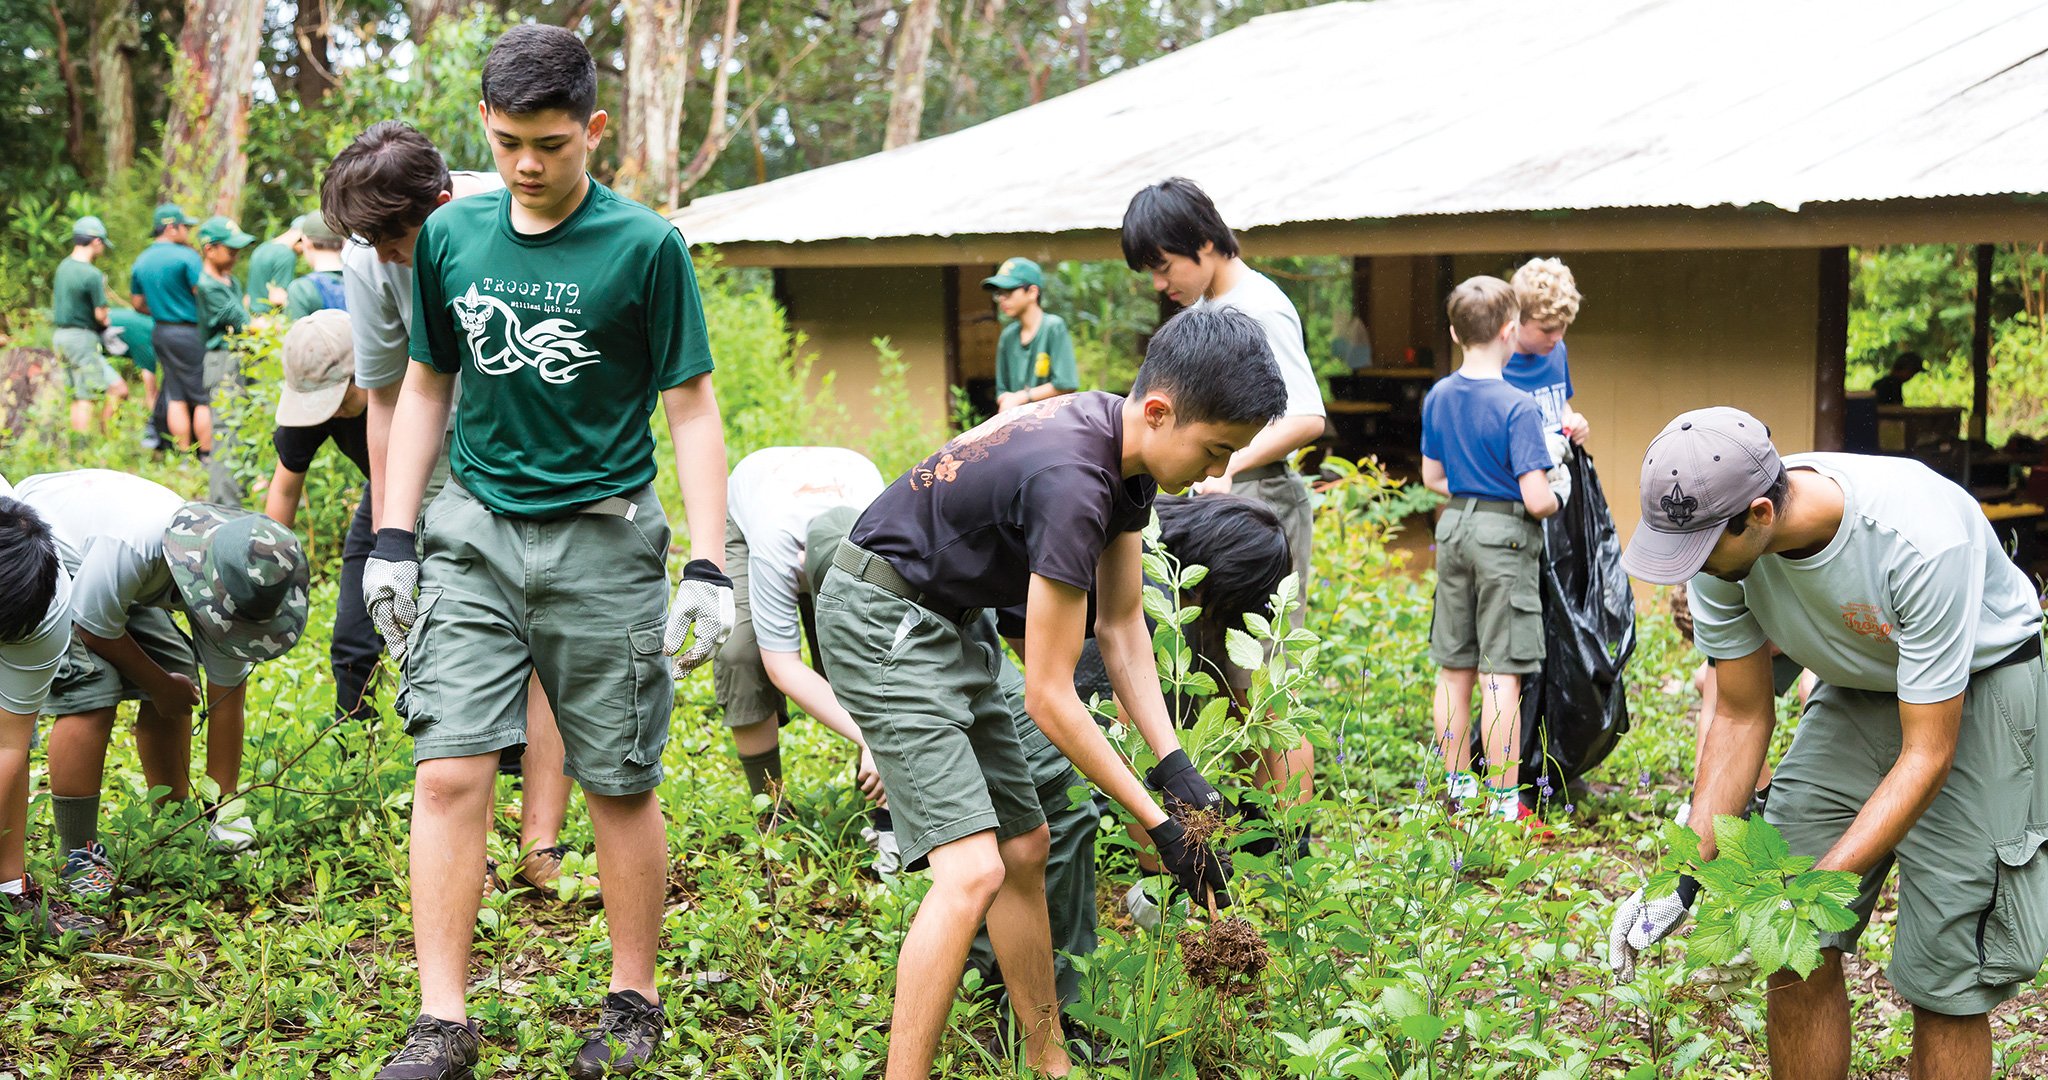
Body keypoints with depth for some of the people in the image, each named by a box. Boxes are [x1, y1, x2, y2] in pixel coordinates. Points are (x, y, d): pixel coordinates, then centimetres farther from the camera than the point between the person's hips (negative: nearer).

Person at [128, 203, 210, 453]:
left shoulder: (140, 261, 11)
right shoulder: (186, 256, -12)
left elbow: (137, 303, 17)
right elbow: (203, 294, -17)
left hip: (161, 332, 7)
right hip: (190, 333, -7)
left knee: (176, 397, 10)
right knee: (202, 398, -2)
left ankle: (184, 457, 11)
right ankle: (207, 456, -1)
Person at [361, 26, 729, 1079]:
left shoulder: (645, 246, -5)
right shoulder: (451, 235, 6)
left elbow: (691, 409, -3)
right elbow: (426, 389, 15)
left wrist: (708, 568, -9)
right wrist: (391, 541, 8)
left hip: (603, 541, -3)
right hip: (475, 530, 3)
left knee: (620, 786, 5)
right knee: (448, 774, -5)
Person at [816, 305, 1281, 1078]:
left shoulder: (1126, 446, -2)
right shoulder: (1071, 483, -31)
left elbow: (1121, 624, 6)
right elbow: (1048, 698, -24)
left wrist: (1176, 766, -3)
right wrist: (1159, 823, -17)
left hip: (942, 622, 10)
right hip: (881, 617, -10)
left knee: (1024, 847, 14)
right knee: (973, 870, -18)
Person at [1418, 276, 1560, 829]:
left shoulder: (1438, 396, 5)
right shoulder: (1518, 407, -16)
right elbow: (1537, 499, -19)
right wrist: (1555, 500, 2)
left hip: (1453, 529, 7)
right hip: (1505, 536, -7)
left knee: (1453, 668, 12)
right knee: (1502, 675, -4)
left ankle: (1457, 787, 21)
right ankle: (1505, 804, 0)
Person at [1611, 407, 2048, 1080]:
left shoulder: (1921, 540, -37)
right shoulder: (1722, 544, -20)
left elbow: (1928, 757, -30)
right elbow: (1743, 717, -9)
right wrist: (1682, 884, -17)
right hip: (1857, 686, 5)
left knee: (1944, 975, -10)